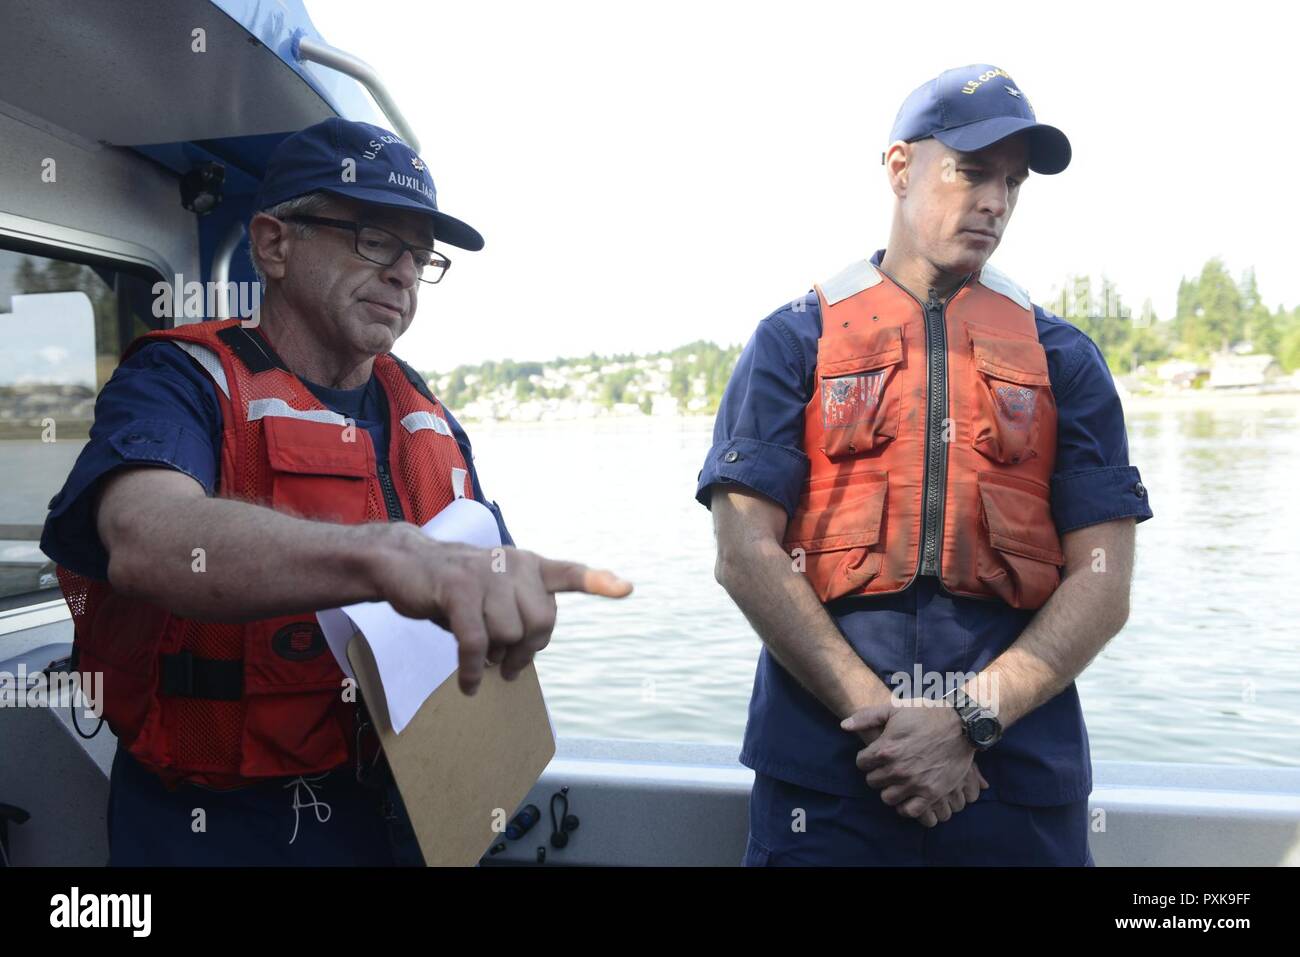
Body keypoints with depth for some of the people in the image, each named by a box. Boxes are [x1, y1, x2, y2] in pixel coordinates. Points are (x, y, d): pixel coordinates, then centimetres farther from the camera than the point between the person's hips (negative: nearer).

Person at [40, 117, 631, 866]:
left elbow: (491, 581, 7)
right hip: (223, 828, -5)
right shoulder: (180, 382, -13)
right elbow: (147, 542, -35)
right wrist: (389, 555, -51)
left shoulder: (429, 420, 4)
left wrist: (503, 611, -16)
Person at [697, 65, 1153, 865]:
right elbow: (746, 554, -7)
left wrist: (971, 721, -12)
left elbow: (1103, 582, 1)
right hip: (825, 759, -1)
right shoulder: (795, 341, 2)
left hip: (1021, 766, 2)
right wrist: (879, 713, -14)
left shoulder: (1063, 357, 7)